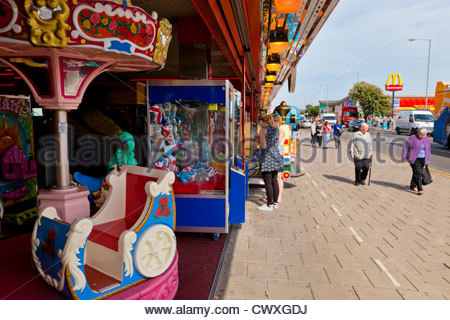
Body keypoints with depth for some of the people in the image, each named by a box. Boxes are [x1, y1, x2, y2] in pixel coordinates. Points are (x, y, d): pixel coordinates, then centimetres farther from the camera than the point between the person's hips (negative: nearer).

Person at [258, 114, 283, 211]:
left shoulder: (264, 129, -9)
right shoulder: (277, 129, 10)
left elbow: (263, 145, -13)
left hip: (267, 157, -7)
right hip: (276, 155, 7)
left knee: (268, 182, -3)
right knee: (274, 181, 13)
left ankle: (269, 205, 1)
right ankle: (275, 202, 20)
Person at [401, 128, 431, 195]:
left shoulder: (426, 139, 5)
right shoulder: (413, 138, -11)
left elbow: (428, 149, 16)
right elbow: (406, 146, -8)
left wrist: (428, 159, 16)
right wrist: (404, 157, -10)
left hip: (422, 159, 5)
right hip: (414, 159, -5)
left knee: (416, 173, 11)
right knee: (418, 173, -12)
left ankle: (412, 186, 26)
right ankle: (420, 189, -12)